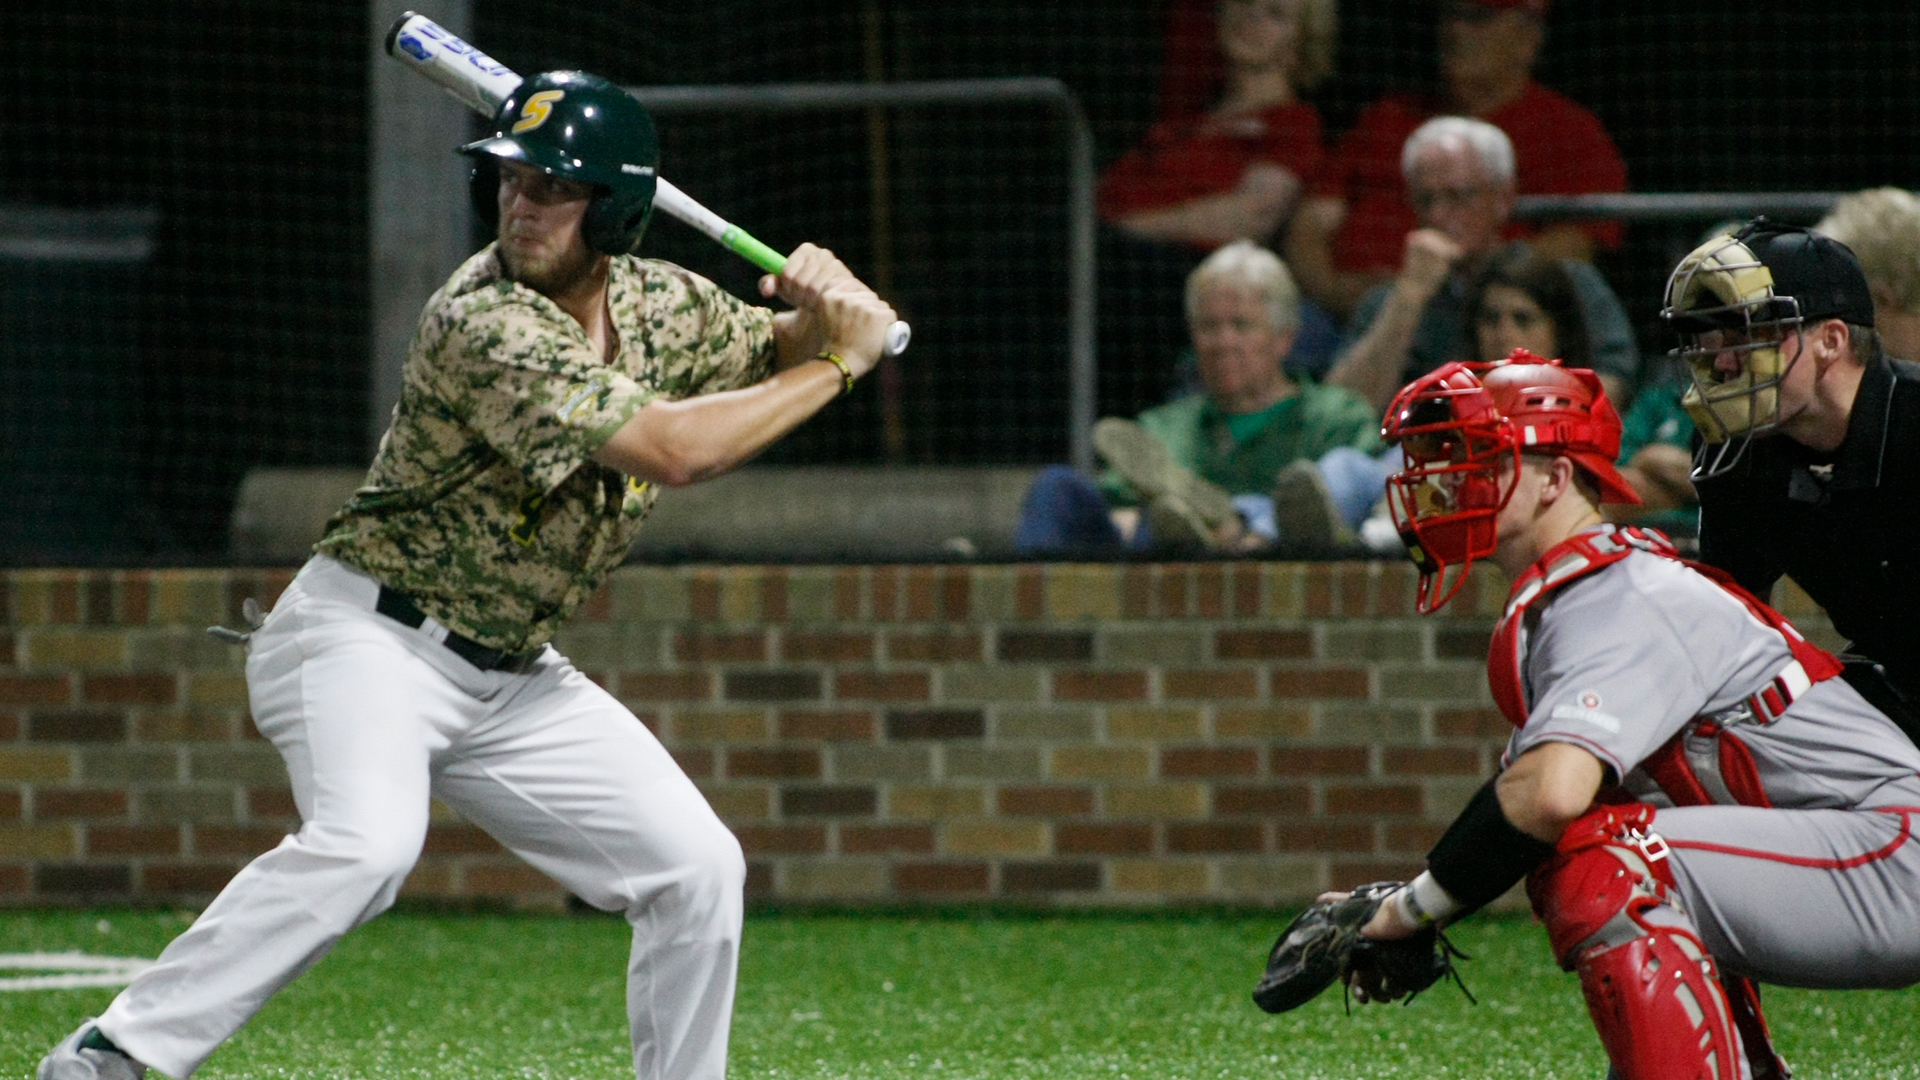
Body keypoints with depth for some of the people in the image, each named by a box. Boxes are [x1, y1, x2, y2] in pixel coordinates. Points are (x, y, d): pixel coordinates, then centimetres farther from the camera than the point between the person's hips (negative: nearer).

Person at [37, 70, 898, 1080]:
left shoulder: (656, 302, 4)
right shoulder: (482, 325, -23)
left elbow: (771, 353, 17)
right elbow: (670, 449, -28)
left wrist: (821, 308, -8)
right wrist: (836, 364, -18)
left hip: (512, 676, 8)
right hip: (368, 642, -8)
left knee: (697, 869, 2)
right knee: (366, 845, -34)